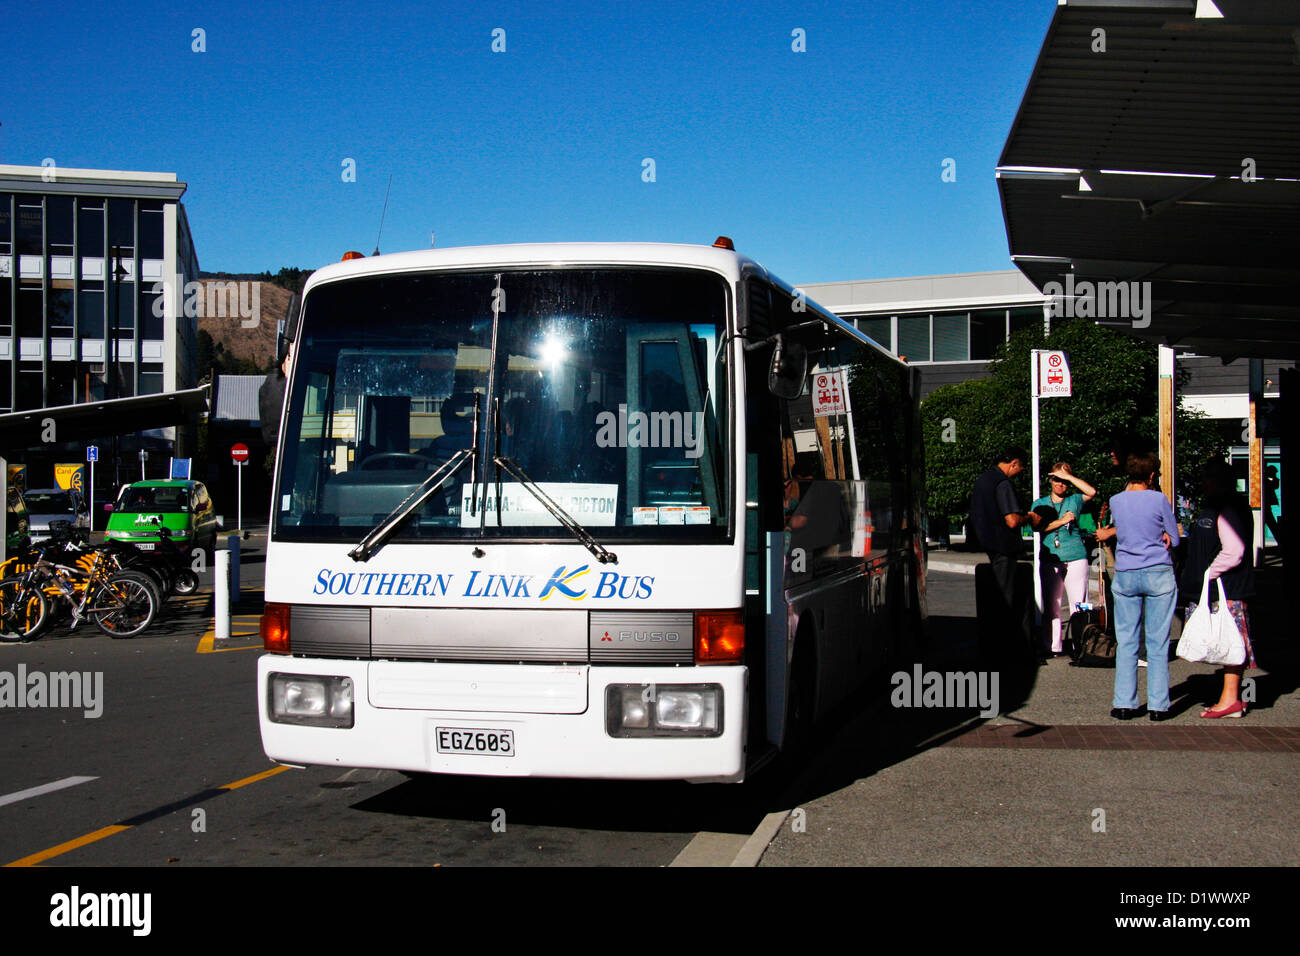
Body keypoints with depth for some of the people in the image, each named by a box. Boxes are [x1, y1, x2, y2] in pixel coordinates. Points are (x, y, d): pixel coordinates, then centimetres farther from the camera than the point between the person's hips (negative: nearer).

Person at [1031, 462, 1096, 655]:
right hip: (1050, 561, 2)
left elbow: (1092, 492, -9)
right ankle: (1054, 647, 10)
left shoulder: (1075, 500, 10)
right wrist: (1062, 521, -9)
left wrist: (1068, 476, -6)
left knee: (1079, 605, -4)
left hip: (1075, 558, -2)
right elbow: (1037, 526, -1)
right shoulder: (1039, 503, 13)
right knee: (1051, 605, 4)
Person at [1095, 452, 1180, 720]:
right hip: (1159, 575, -2)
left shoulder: (1116, 501, 2)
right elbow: (1174, 538, 3)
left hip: (1125, 575, 2)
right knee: (1158, 642, 2)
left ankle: (1124, 704, 5)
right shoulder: (1159, 499, -6)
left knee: (1126, 642, 6)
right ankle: (1158, 705, 4)